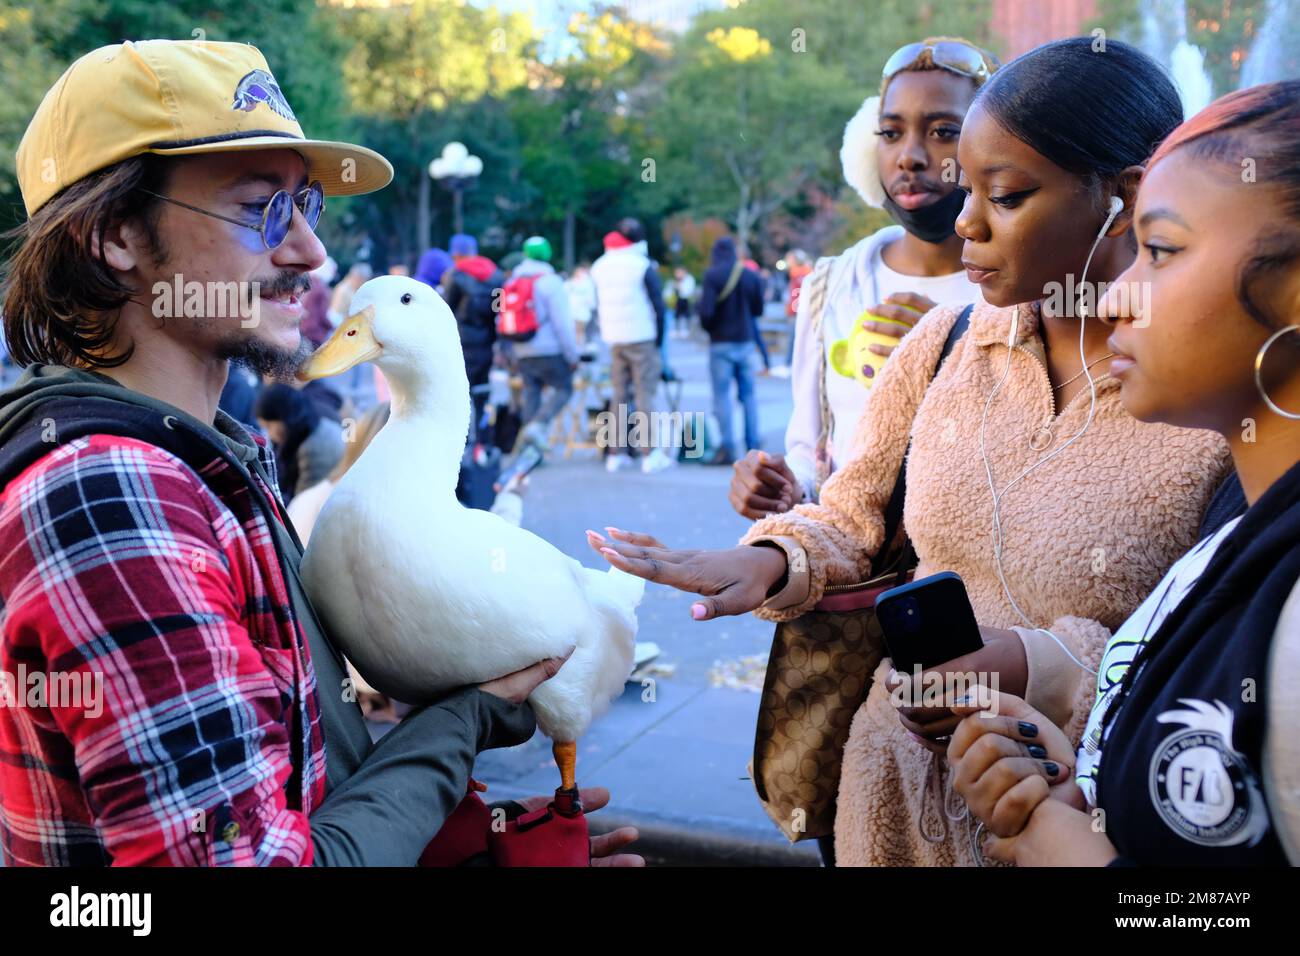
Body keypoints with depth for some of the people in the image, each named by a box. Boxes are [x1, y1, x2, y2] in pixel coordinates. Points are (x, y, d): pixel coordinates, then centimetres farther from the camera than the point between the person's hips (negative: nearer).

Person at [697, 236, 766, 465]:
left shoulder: (713, 275, -12)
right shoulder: (751, 275, 2)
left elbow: (706, 311, -17)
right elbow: (758, 309, 8)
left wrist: (708, 327, 3)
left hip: (721, 342, -4)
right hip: (745, 341, 4)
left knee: (722, 395, 0)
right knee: (748, 394, 11)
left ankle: (728, 448, -3)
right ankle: (753, 445, 12)